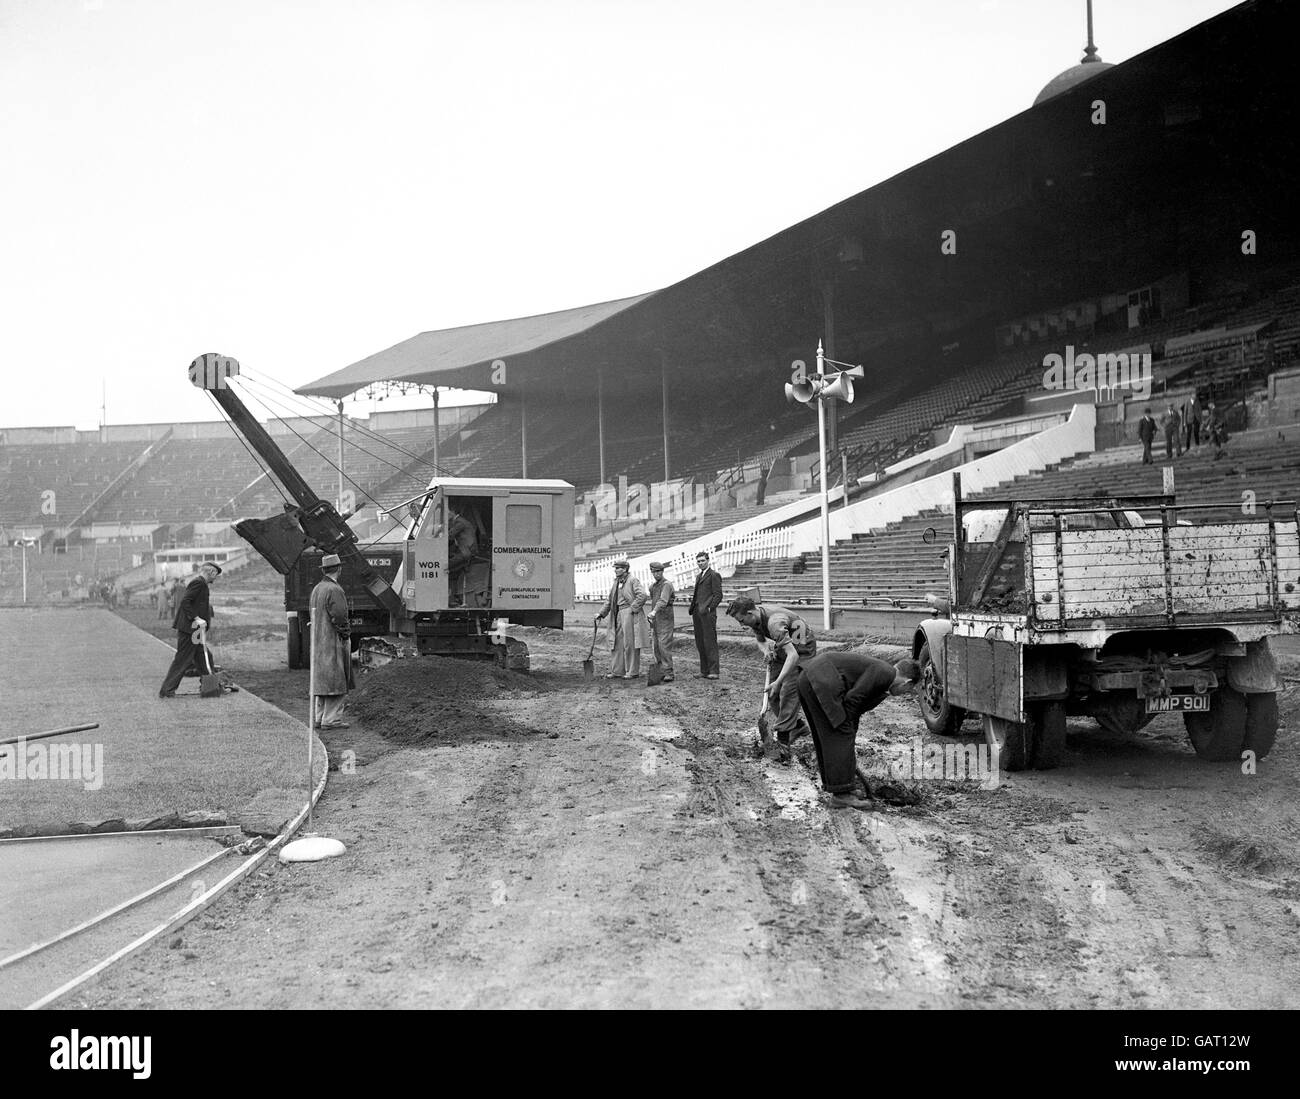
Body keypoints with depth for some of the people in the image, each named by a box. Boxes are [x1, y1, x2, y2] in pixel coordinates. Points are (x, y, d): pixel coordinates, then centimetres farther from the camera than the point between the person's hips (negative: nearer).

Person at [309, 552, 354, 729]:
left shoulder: (316, 589, 12)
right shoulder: (334, 590, -16)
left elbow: (314, 616, 16)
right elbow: (339, 617, -20)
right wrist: (346, 634, -5)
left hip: (317, 641, 9)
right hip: (334, 642, -9)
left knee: (320, 680, 13)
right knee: (336, 681, -4)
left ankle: (319, 717, 17)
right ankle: (331, 719, -3)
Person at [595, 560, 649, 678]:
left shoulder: (633, 580, -9)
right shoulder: (616, 582, 15)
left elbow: (642, 595, -19)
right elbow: (610, 600, 20)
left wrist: (633, 608, -17)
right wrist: (602, 614, 13)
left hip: (630, 614, -8)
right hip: (619, 614, 8)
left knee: (630, 644, -3)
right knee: (618, 643, 9)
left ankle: (633, 671, 5)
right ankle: (617, 671, 15)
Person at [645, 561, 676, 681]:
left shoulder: (667, 585, -11)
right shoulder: (653, 586, 17)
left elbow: (663, 601, -27)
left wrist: (654, 611, -41)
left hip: (665, 619, -8)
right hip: (655, 620, 8)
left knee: (664, 645, -14)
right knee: (656, 646, 6)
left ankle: (668, 673, -13)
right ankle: (660, 671, 12)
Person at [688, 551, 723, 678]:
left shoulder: (714, 575, -3)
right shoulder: (698, 577, 23)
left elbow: (718, 595, -9)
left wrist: (709, 608, -17)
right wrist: (693, 598, 9)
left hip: (707, 613, -8)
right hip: (697, 613, 8)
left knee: (710, 642, -8)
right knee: (700, 643, 8)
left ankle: (713, 671, -7)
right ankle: (704, 671, 13)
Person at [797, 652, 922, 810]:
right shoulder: (884, 672, -5)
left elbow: (855, 710, 27)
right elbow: (852, 699, -12)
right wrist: (845, 727, 1)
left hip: (808, 678, 10)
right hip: (823, 682, -10)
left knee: (827, 739, 18)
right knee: (841, 737, -3)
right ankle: (841, 795, 1)